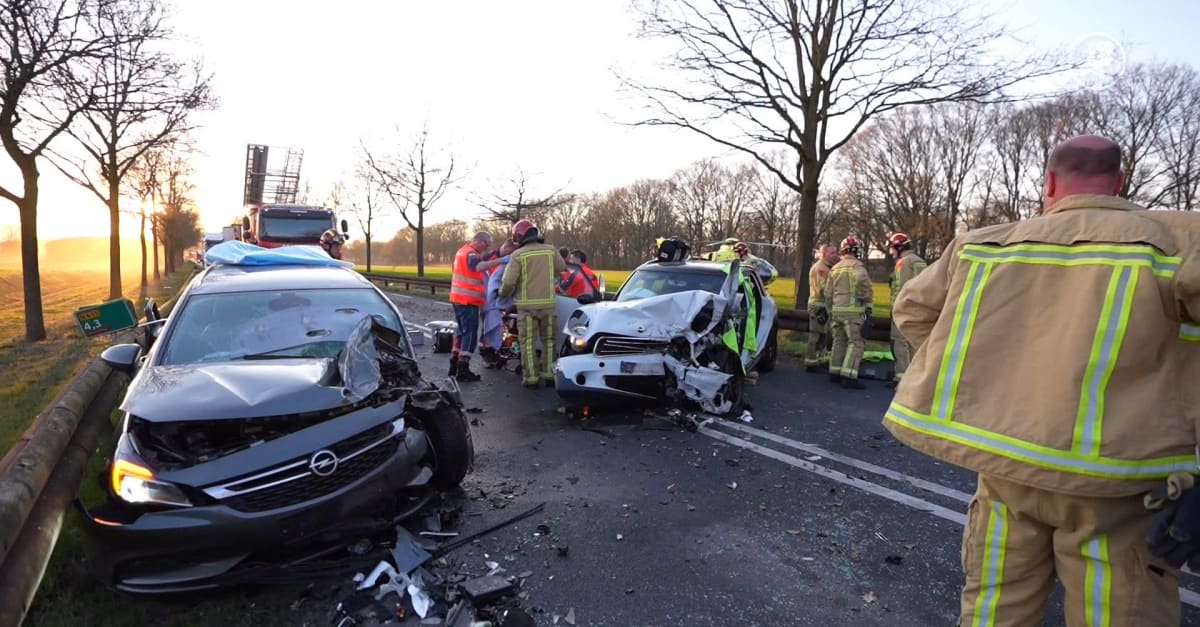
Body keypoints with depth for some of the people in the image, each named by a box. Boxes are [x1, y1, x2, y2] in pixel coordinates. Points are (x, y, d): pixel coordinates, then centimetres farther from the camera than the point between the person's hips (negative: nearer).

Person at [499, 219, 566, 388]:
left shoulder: (518, 255, -7)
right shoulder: (551, 250, 2)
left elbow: (509, 282, -10)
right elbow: (562, 268, 17)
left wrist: (504, 293, 10)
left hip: (527, 304, -3)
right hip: (548, 302, 3)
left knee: (529, 342, 4)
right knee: (548, 340, 14)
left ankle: (531, 378, 4)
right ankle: (549, 375, 15)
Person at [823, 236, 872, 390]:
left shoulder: (835, 268, 16)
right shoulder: (856, 265, -6)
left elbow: (828, 293, 18)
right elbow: (862, 279, -28)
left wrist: (830, 311, 26)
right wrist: (867, 302, -18)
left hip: (837, 310, 7)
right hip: (853, 310, -7)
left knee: (839, 341, 15)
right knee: (856, 343, -5)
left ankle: (834, 373, 18)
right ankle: (849, 377, -11)